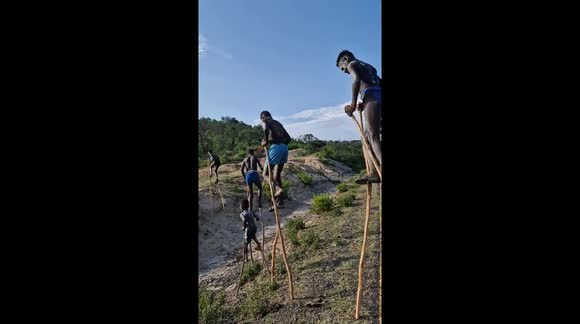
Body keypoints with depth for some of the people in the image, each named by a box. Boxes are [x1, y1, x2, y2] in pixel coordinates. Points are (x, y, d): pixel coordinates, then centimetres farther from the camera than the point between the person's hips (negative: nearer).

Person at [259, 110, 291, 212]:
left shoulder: (265, 121, 8)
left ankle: (277, 188, -22)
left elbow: (266, 129, -18)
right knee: (277, 175, 12)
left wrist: (266, 141, -7)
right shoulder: (277, 123, 28)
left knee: (266, 173, 3)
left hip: (276, 147, -7)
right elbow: (288, 138, 22)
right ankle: (279, 202, 9)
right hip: (285, 147, 7)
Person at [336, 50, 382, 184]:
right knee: (367, 136, 9)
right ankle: (374, 173, 2)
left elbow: (357, 80, -11)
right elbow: (380, 83, 28)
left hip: (371, 97, -8)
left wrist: (353, 104, -14)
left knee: (373, 136, -18)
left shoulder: (352, 64, 11)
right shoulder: (369, 67, 35)